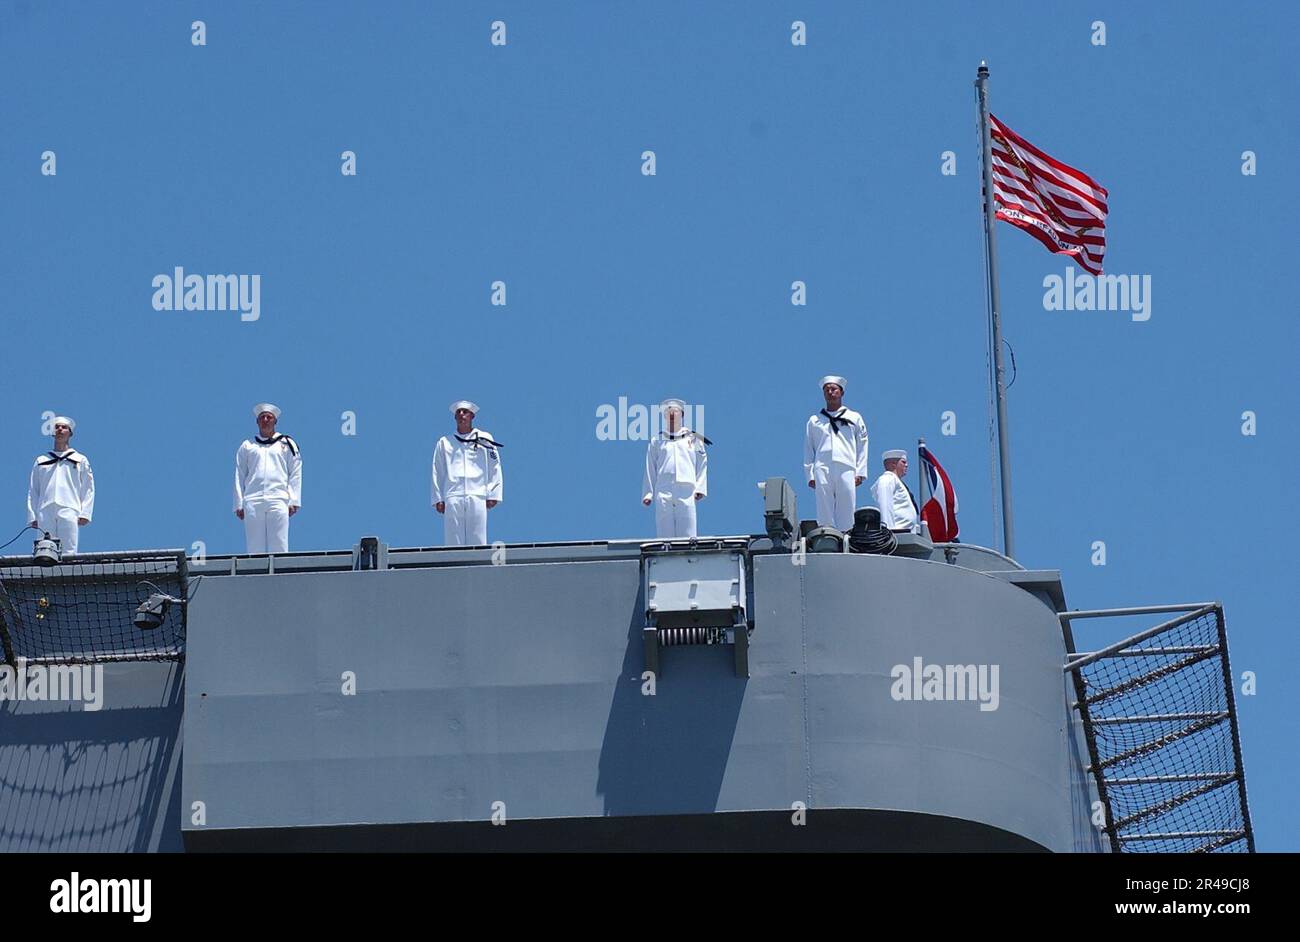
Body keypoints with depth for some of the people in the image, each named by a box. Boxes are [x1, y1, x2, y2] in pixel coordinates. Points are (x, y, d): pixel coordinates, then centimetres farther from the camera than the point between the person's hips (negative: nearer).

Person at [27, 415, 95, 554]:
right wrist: (32, 516, 6)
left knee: (68, 552, -14)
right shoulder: (41, 461, 24)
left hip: (69, 512, -2)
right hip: (45, 514, 2)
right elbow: (33, 491, 19)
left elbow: (88, 489, 12)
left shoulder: (80, 460, 19)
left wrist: (85, 514, -2)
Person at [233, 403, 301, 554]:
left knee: (278, 547, -9)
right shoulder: (247, 446, 18)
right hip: (253, 501, 1)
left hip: (278, 500, -1)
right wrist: (239, 504, 6)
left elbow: (295, 474, 10)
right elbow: (239, 477, 15)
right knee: (255, 548, -5)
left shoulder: (287, 444, 15)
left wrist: (294, 501, 0)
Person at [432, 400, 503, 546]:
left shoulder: (484, 440, 14)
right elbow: (437, 473, 15)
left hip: (477, 497, -1)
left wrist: (493, 495, 1)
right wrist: (438, 499, 5)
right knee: (453, 542, -7)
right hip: (453, 498, 1)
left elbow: (494, 468, 11)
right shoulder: (444, 443, 18)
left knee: (477, 540, -7)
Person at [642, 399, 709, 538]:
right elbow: (650, 470, 14)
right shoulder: (657, 441, 16)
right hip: (663, 492, 1)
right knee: (664, 534, -6)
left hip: (686, 491, -1)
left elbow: (702, 464, 11)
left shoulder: (693, 438, 13)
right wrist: (648, 493, 7)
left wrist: (700, 488, 1)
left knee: (687, 535, -6)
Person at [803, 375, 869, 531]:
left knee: (846, 512, -9)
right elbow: (808, 450, 18)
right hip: (822, 469, 1)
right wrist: (810, 475, 6)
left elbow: (862, 446, 14)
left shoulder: (854, 418, 19)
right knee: (824, 510, -10)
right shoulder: (814, 421, 21)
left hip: (846, 468, -1)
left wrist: (860, 472, 3)